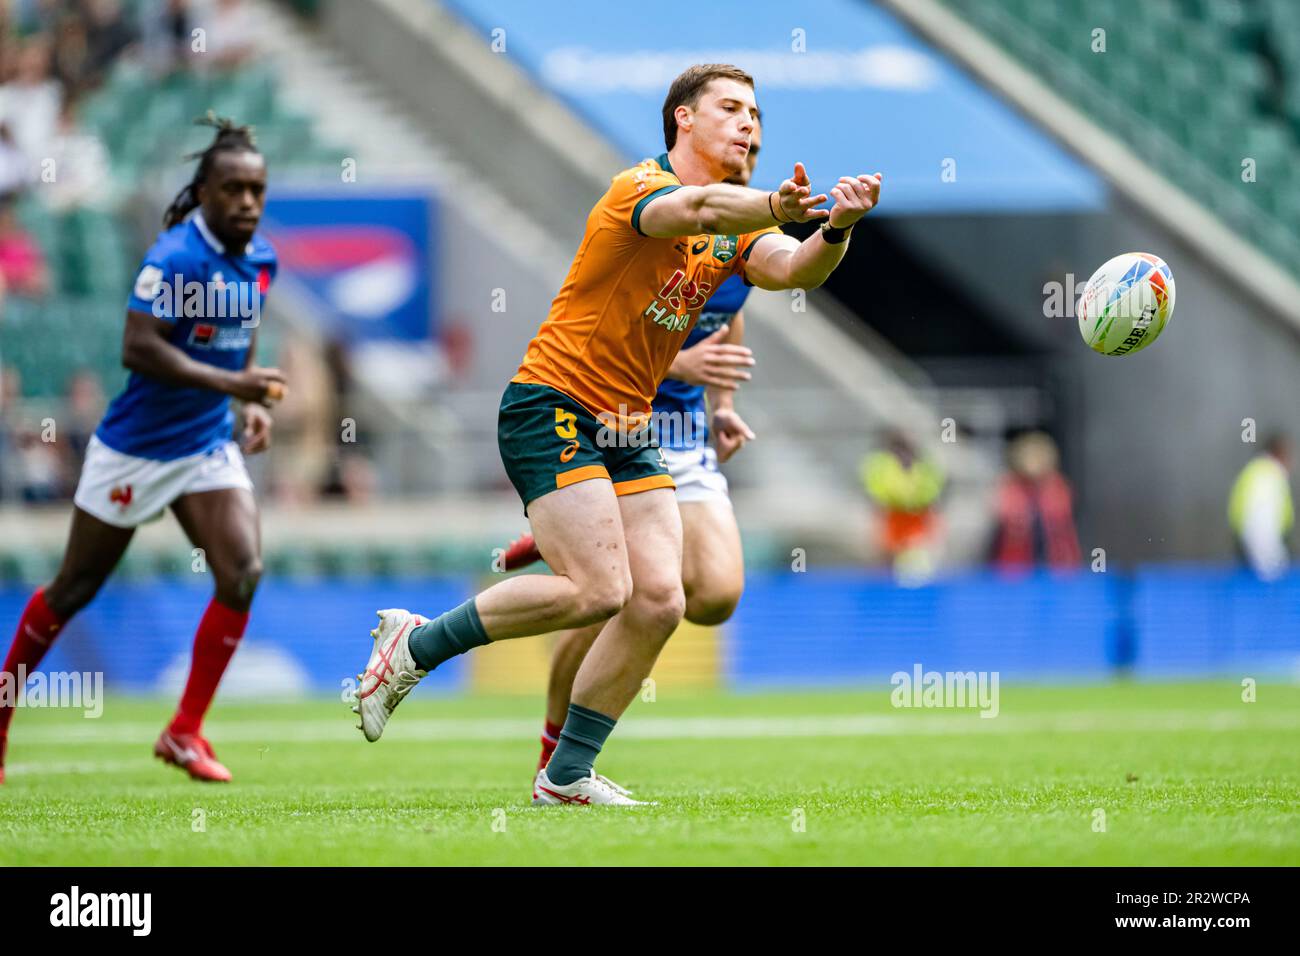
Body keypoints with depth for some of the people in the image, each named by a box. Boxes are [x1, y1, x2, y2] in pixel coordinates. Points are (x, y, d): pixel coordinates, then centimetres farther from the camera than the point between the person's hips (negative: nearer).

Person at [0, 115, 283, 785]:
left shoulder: (259, 259, 2)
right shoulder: (176, 257, -21)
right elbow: (138, 347, -29)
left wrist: (252, 400, 6)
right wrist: (229, 383, -32)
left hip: (208, 449, 6)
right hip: (136, 448, -6)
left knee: (243, 574, -13)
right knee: (74, 590, 8)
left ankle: (185, 732, -3)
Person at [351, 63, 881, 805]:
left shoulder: (736, 223, 11)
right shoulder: (641, 187, -12)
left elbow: (794, 269, -9)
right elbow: (697, 209, -36)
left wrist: (835, 228, -31)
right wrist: (774, 207, -56)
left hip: (627, 432, 8)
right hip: (552, 408, -8)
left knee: (659, 600, -5)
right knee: (598, 590, -20)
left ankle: (566, 775, 7)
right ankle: (418, 644, -1)